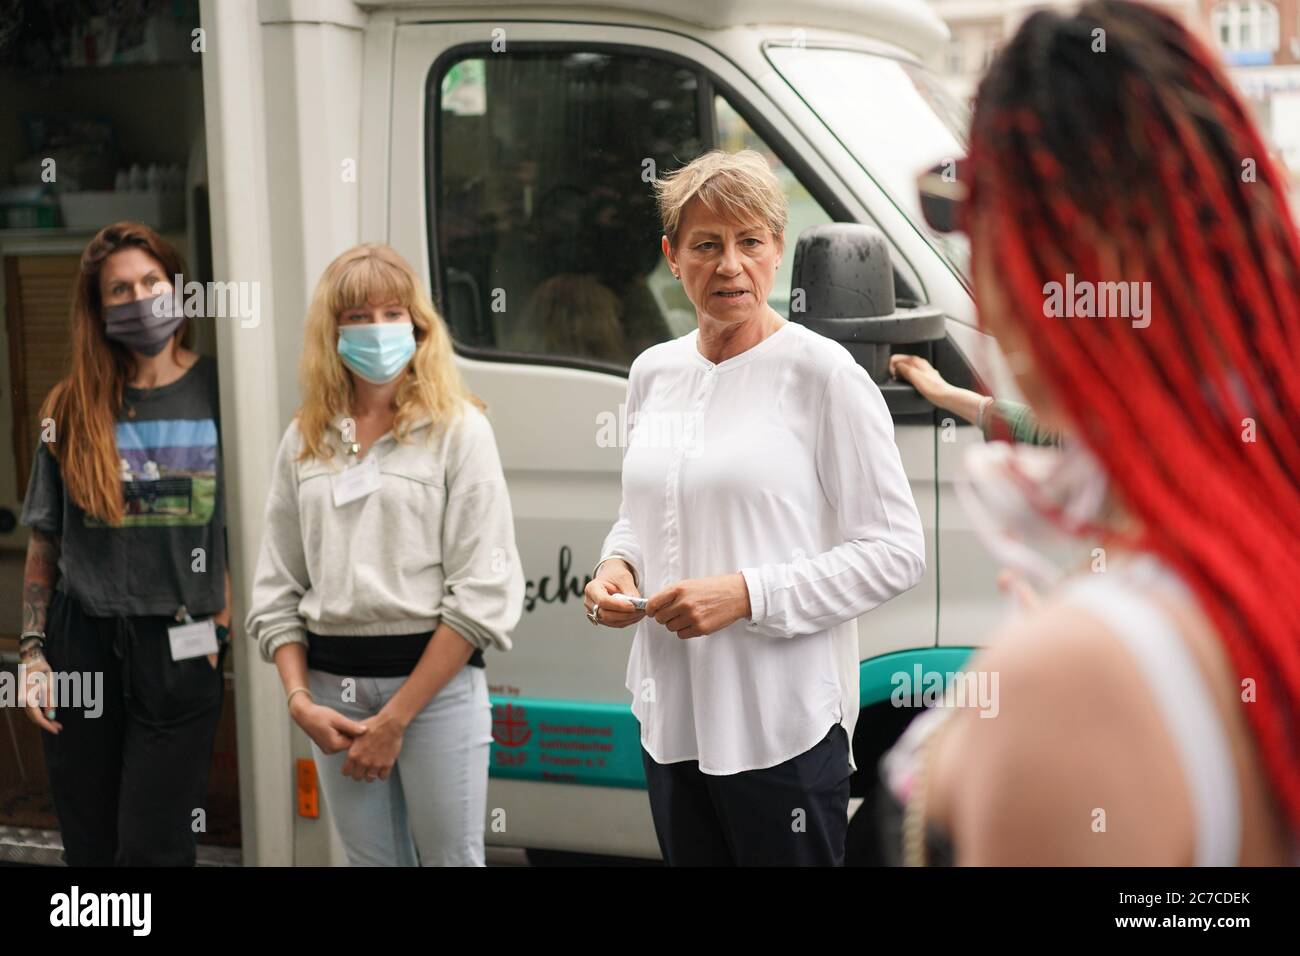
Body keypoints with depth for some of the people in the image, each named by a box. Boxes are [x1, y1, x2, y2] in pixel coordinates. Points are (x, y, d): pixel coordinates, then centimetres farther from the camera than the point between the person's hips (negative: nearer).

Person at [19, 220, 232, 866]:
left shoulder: (218, 395, 1)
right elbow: (44, 545, 9)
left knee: (152, 849, -3)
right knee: (89, 848, 9)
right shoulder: (71, 410, 6)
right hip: (81, 648, 2)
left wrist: (221, 630, -6)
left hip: (181, 650, -2)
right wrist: (32, 650, 3)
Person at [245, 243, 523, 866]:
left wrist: (395, 718, -11)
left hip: (434, 678, -4)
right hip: (333, 683, 4)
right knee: (369, 858, 10)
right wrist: (299, 699, -3)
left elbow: (483, 593, -10)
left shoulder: (457, 428, -4)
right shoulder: (305, 439, 9)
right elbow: (277, 588, 11)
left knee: (451, 857, 1)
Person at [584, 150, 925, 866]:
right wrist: (618, 565, 2)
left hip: (784, 726, -6)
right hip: (670, 719, 6)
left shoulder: (822, 372, -9)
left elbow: (894, 552, -11)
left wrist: (748, 594, -19)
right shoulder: (654, 371, 10)